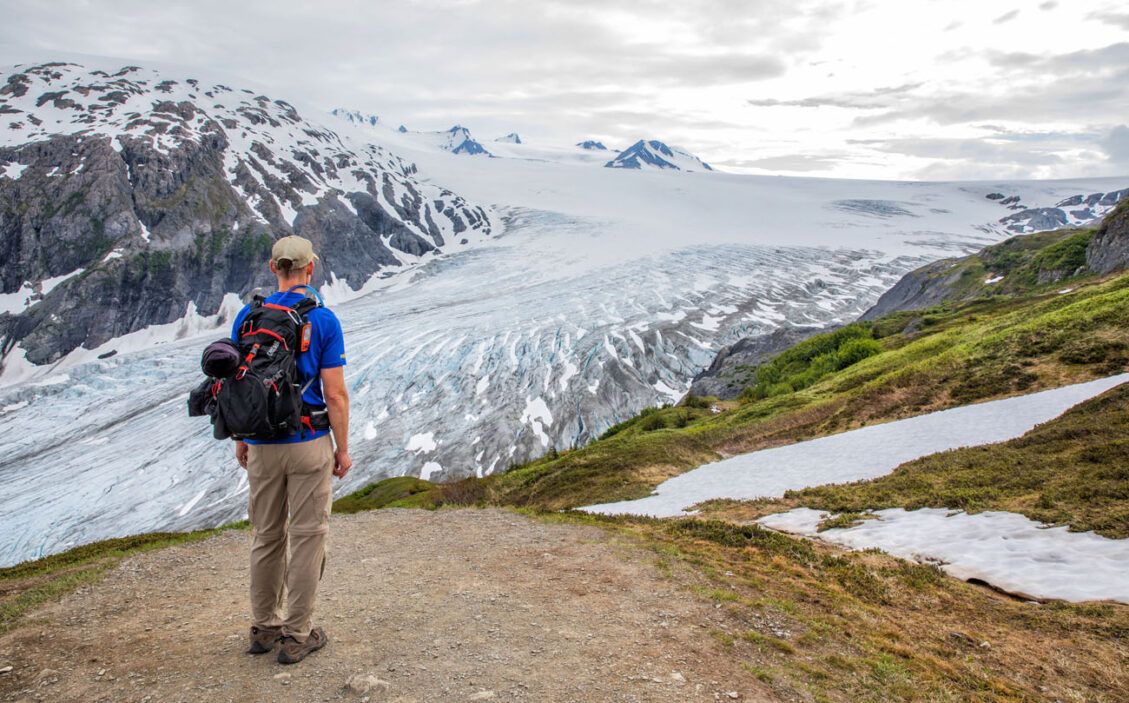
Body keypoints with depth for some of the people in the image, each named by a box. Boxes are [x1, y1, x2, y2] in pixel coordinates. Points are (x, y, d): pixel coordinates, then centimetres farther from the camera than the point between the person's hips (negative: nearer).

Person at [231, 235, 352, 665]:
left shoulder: (247, 316, 1)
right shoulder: (324, 320, -9)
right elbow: (334, 394, -11)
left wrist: (240, 439, 15)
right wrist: (342, 448, -1)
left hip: (262, 446, 4)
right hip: (309, 443, -4)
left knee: (266, 536, 16)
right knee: (307, 537, 6)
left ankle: (264, 627, 28)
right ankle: (297, 635, 12)